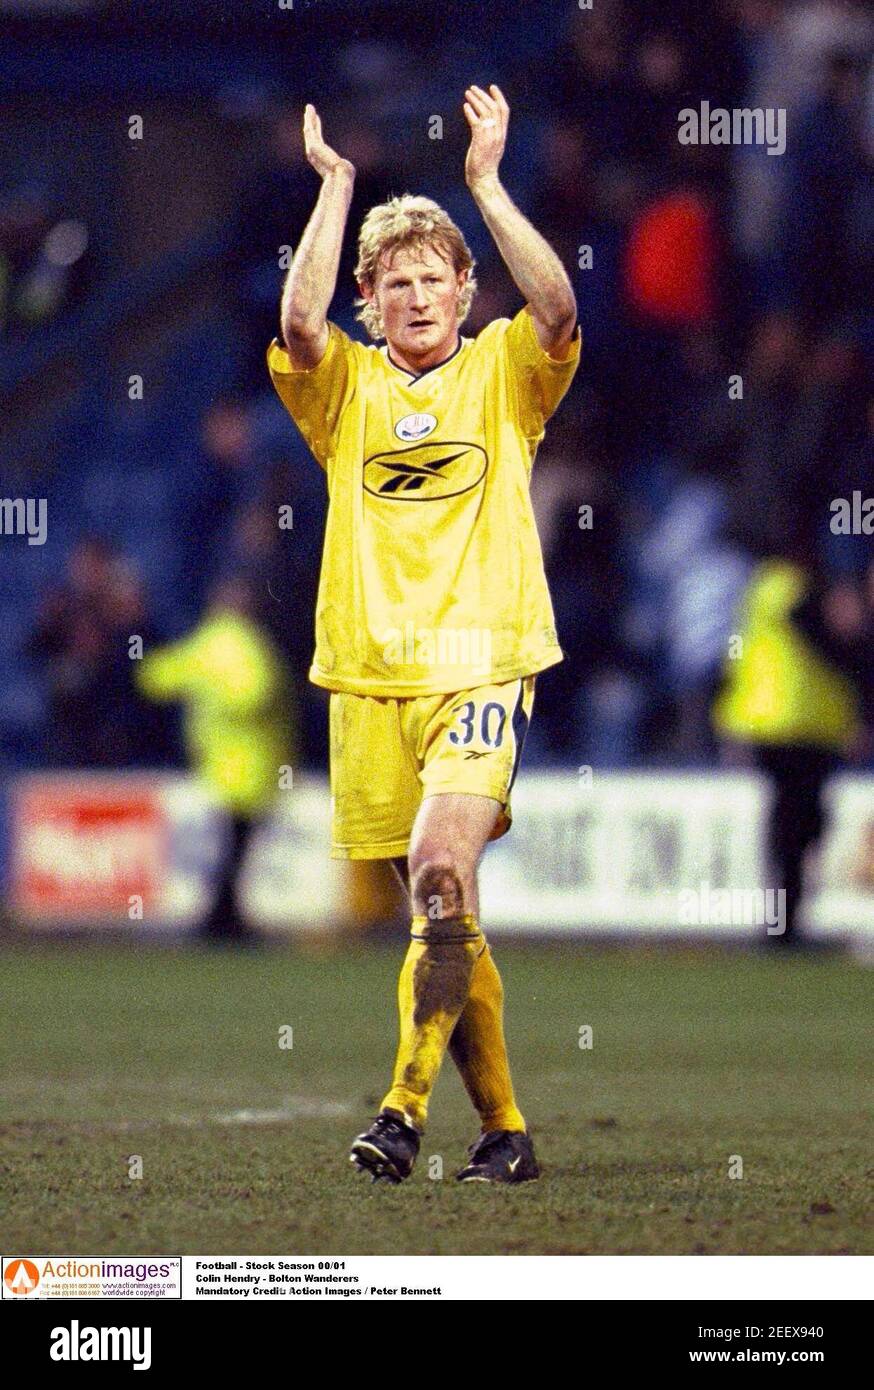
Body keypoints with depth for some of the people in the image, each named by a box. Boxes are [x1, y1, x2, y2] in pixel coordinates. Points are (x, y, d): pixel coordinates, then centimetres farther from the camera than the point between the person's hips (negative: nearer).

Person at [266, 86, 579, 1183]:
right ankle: (503, 1130, 16)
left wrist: (486, 181, -11)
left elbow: (557, 310, -13)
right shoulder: (346, 388, 10)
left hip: (481, 667, -3)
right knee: (444, 918, 6)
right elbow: (299, 321, -11)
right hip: (370, 676, 3)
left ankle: (405, 1105, -23)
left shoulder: (502, 375, 8)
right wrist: (336, 183, -9)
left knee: (441, 866, -24)